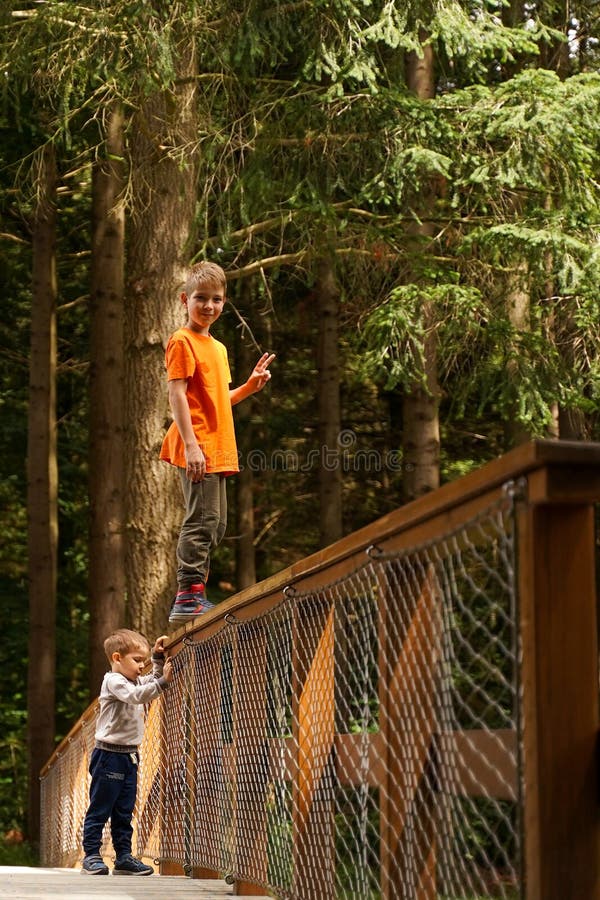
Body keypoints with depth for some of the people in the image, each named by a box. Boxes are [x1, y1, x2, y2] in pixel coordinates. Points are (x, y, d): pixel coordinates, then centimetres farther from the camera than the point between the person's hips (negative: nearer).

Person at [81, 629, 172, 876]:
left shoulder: (135, 681, 13)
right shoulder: (113, 681, -13)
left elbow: (152, 680, 32)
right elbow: (136, 695, -30)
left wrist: (158, 658, 18)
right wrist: (162, 682, -33)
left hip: (129, 756, 9)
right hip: (109, 755, -9)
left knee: (124, 811, 11)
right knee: (100, 809, -4)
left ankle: (124, 857, 15)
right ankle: (91, 856, -1)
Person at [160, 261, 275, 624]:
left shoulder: (218, 348, 20)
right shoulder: (182, 341, -7)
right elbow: (177, 394, -14)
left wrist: (251, 386, 9)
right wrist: (190, 444, -21)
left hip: (218, 449, 10)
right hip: (197, 447, -10)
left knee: (217, 524, 12)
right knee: (202, 519, -14)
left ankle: (196, 594, 17)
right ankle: (188, 596, -13)